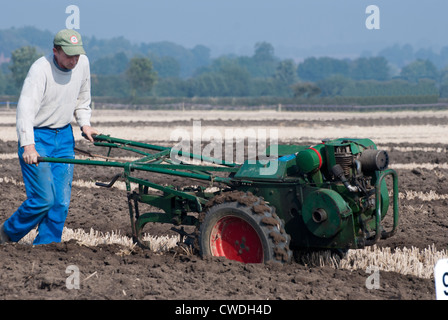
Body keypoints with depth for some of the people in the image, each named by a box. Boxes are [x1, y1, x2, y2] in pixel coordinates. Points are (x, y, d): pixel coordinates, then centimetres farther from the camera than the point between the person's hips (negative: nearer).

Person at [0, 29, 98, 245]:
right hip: (37, 136, -6)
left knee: (62, 200, 1)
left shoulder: (82, 63, -2)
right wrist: (28, 145, -42)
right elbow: (26, 108, -31)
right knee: (43, 198, -12)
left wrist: (84, 123, 5)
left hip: (64, 137, 6)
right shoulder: (40, 69, -22)